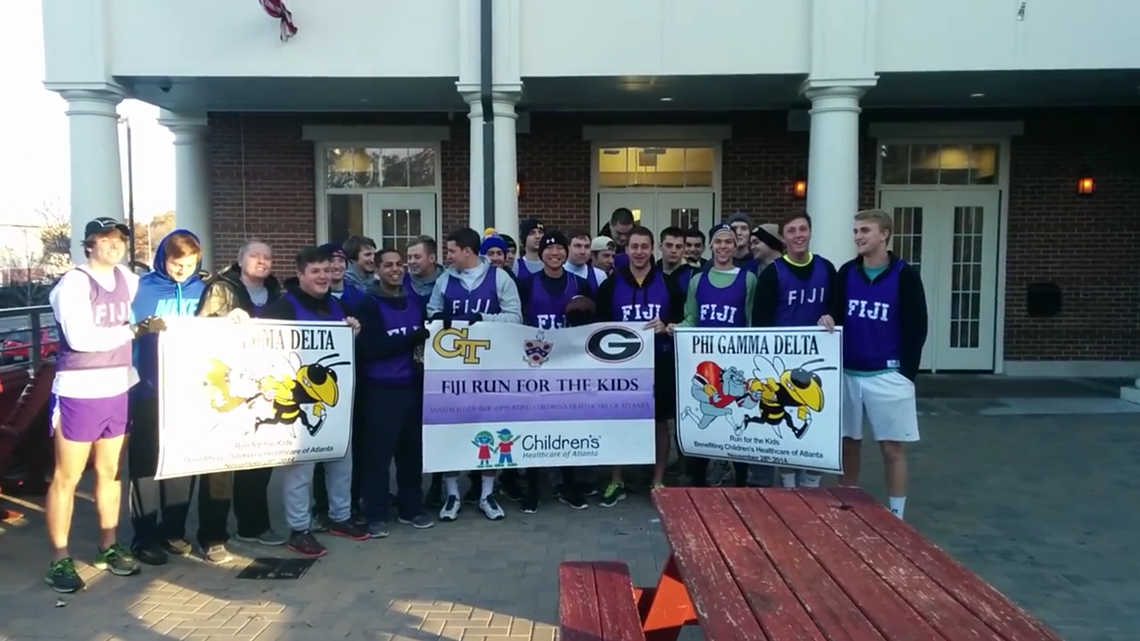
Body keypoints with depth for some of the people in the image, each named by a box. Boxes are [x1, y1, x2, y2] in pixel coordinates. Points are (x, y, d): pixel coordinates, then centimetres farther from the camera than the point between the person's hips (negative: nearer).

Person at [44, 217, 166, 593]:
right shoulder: (73, 283, -10)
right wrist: (135, 329, -15)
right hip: (78, 392, -6)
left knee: (110, 472, 14)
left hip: (116, 390, 6)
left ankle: (108, 548, 25)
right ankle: (59, 560, 9)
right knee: (66, 478, 1)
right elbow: (80, 337, -21)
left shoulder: (128, 280, 10)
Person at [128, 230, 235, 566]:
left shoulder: (203, 289, 6)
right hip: (151, 388, -3)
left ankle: (174, 531, 24)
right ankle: (145, 538, 12)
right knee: (148, 461, 1)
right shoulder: (144, 288, -4)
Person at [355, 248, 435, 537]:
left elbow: (425, 335, 20)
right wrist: (412, 339, -20)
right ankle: (375, 514, 10)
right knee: (378, 452, -1)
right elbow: (370, 349, -16)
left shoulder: (415, 302, 12)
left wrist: (424, 349, -3)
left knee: (412, 449, 11)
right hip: (381, 389, -5)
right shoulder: (369, 305, -5)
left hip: (413, 385, 5)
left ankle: (410, 508, 24)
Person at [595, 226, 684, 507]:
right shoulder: (611, 284, 3)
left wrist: (667, 327, -15)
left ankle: (658, 481, 21)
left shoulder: (668, 283, 3)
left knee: (661, 421, 8)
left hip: (659, 362, 0)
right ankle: (616, 482, 19)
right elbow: (600, 324, 4)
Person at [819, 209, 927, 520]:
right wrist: (828, 320, -10)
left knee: (892, 447, 4)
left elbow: (917, 328, -4)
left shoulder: (905, 275, -5)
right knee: (848, 443, 10)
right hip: (847, 373, 4)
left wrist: (906, 372, -8)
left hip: (887, 375, -4)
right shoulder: (846, 272, 7)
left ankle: (896, 516, 15)